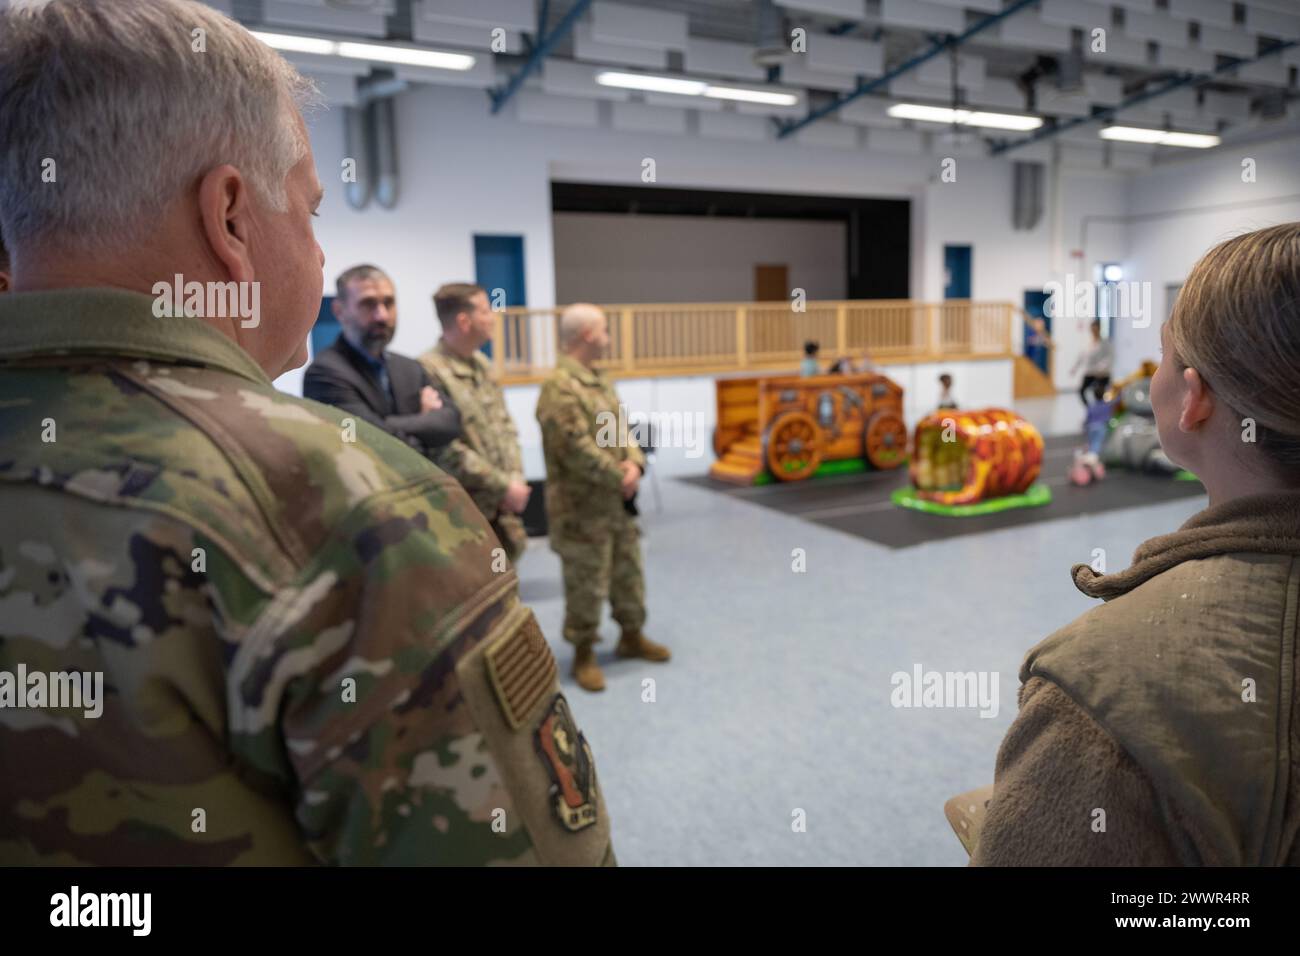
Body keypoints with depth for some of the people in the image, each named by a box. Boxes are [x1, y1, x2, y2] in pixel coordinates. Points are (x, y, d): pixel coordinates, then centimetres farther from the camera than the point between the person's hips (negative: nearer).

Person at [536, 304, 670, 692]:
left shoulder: (597, 380, 12)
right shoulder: (560, 387, -20)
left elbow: (620, 428, 14)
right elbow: (578, 450, -24)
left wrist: (634, 463, -6)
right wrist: (620, 478, -14)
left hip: (617, 503, 9)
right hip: (583, 509, -9)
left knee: (629, 573, 19)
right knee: (588, 584, 2)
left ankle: (632, 636, 37)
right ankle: (584, 655, 19)